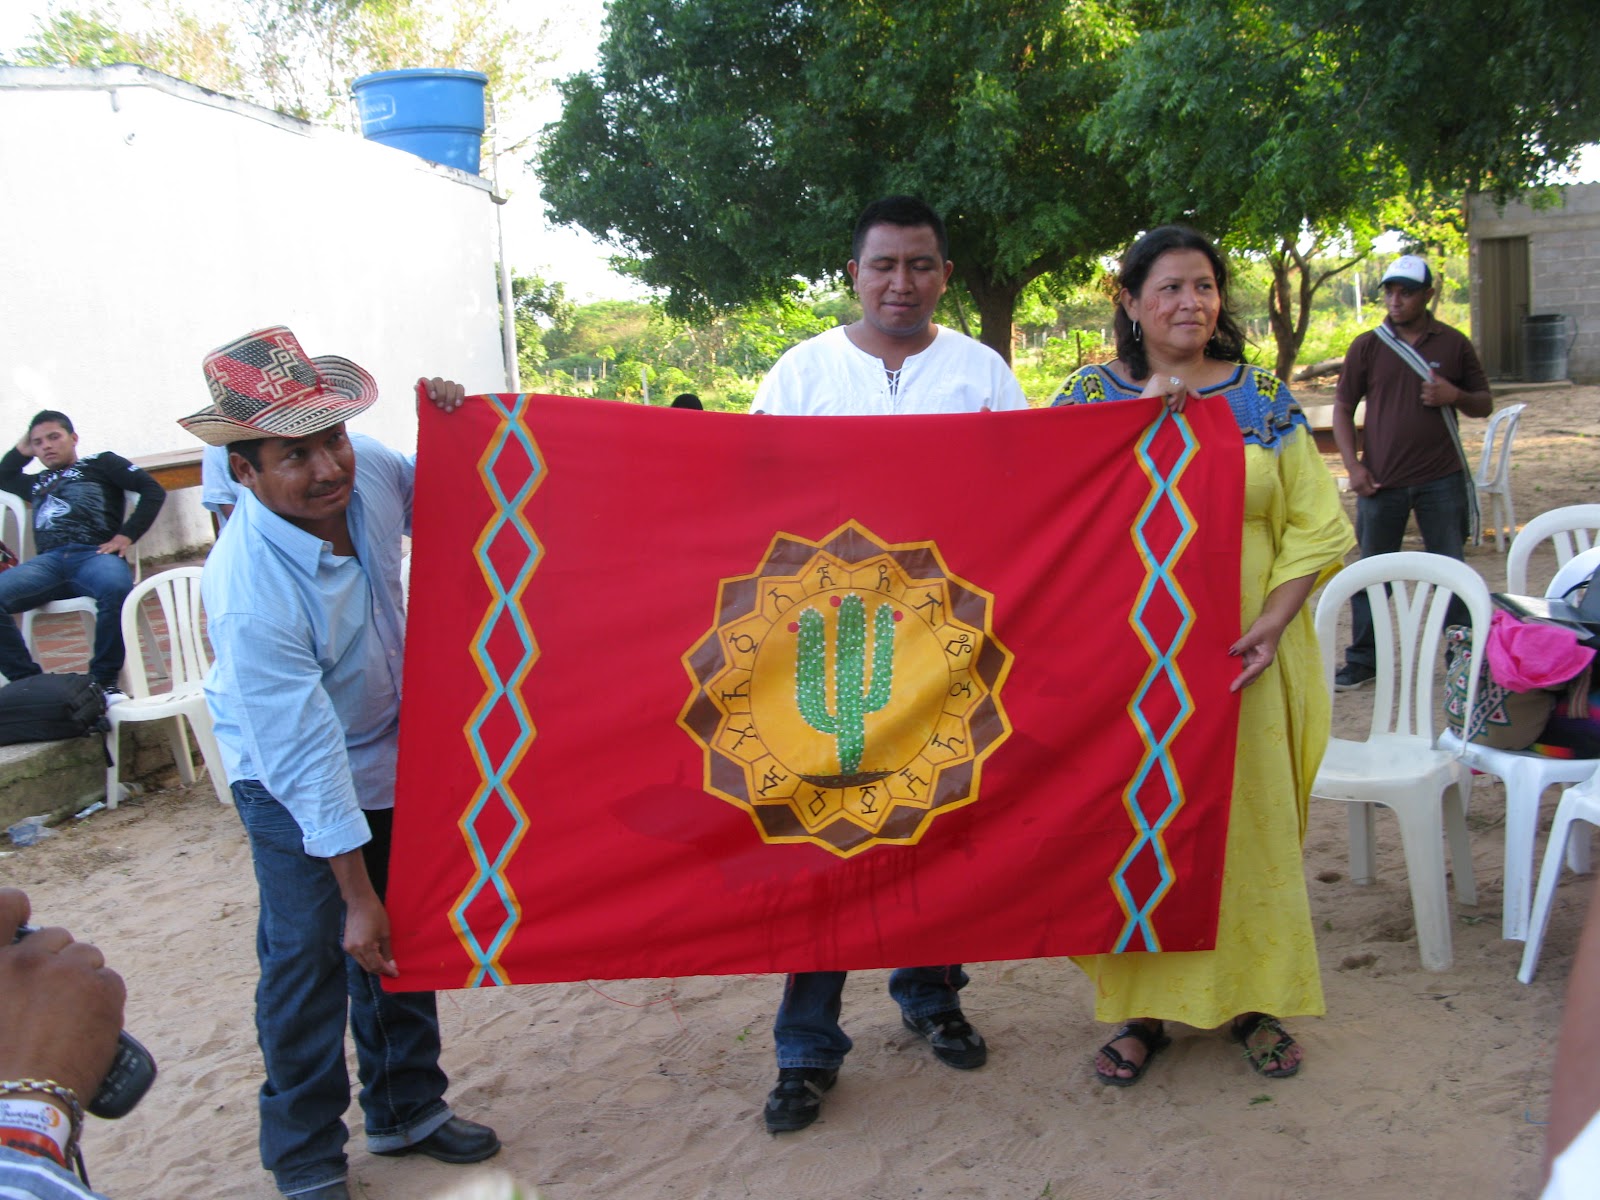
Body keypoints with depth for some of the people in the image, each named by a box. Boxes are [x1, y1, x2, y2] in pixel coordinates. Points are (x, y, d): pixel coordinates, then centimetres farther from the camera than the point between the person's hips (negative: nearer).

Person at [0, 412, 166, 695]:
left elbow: (153, 490, 12)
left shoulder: (100, 463, 23)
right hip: (48, 560, 4)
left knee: (116, 589, -40)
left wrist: (126, 535, 0)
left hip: (95, 554, -4)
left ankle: (104, 679, -26)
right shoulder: (38, 483, 36)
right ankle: (28, 681, -22)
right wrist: (23, 449, 40)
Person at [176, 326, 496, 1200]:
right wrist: (355, 893, -24)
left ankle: (406, 1108, 36)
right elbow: (305, 758, -30)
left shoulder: (368, 470, -19)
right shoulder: (248, 594, -34)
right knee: (308, 955, -1)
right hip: (290, 781, -6)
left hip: (392, 745, 6)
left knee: (401, 939, 16)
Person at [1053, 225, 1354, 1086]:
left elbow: (1316, 526, 2)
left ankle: (1254, 998, 27)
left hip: (1242, 653, 1)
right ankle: (1141, 1005, 20)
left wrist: (1271, 625, -11)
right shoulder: (1092, 394, 3)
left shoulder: (1264, 397, 5)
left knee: (1249, 817, 9)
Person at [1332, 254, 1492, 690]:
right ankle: (1362, 661, 18)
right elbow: (1343, 408, 4)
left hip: (1442, 480, 0)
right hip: (1382, 482, 0)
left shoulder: (1454, 344, 4)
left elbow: (1484, 404, 10)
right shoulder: (1367, 346, 2)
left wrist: (1455, 396, -12)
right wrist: (1353, 466, -6)